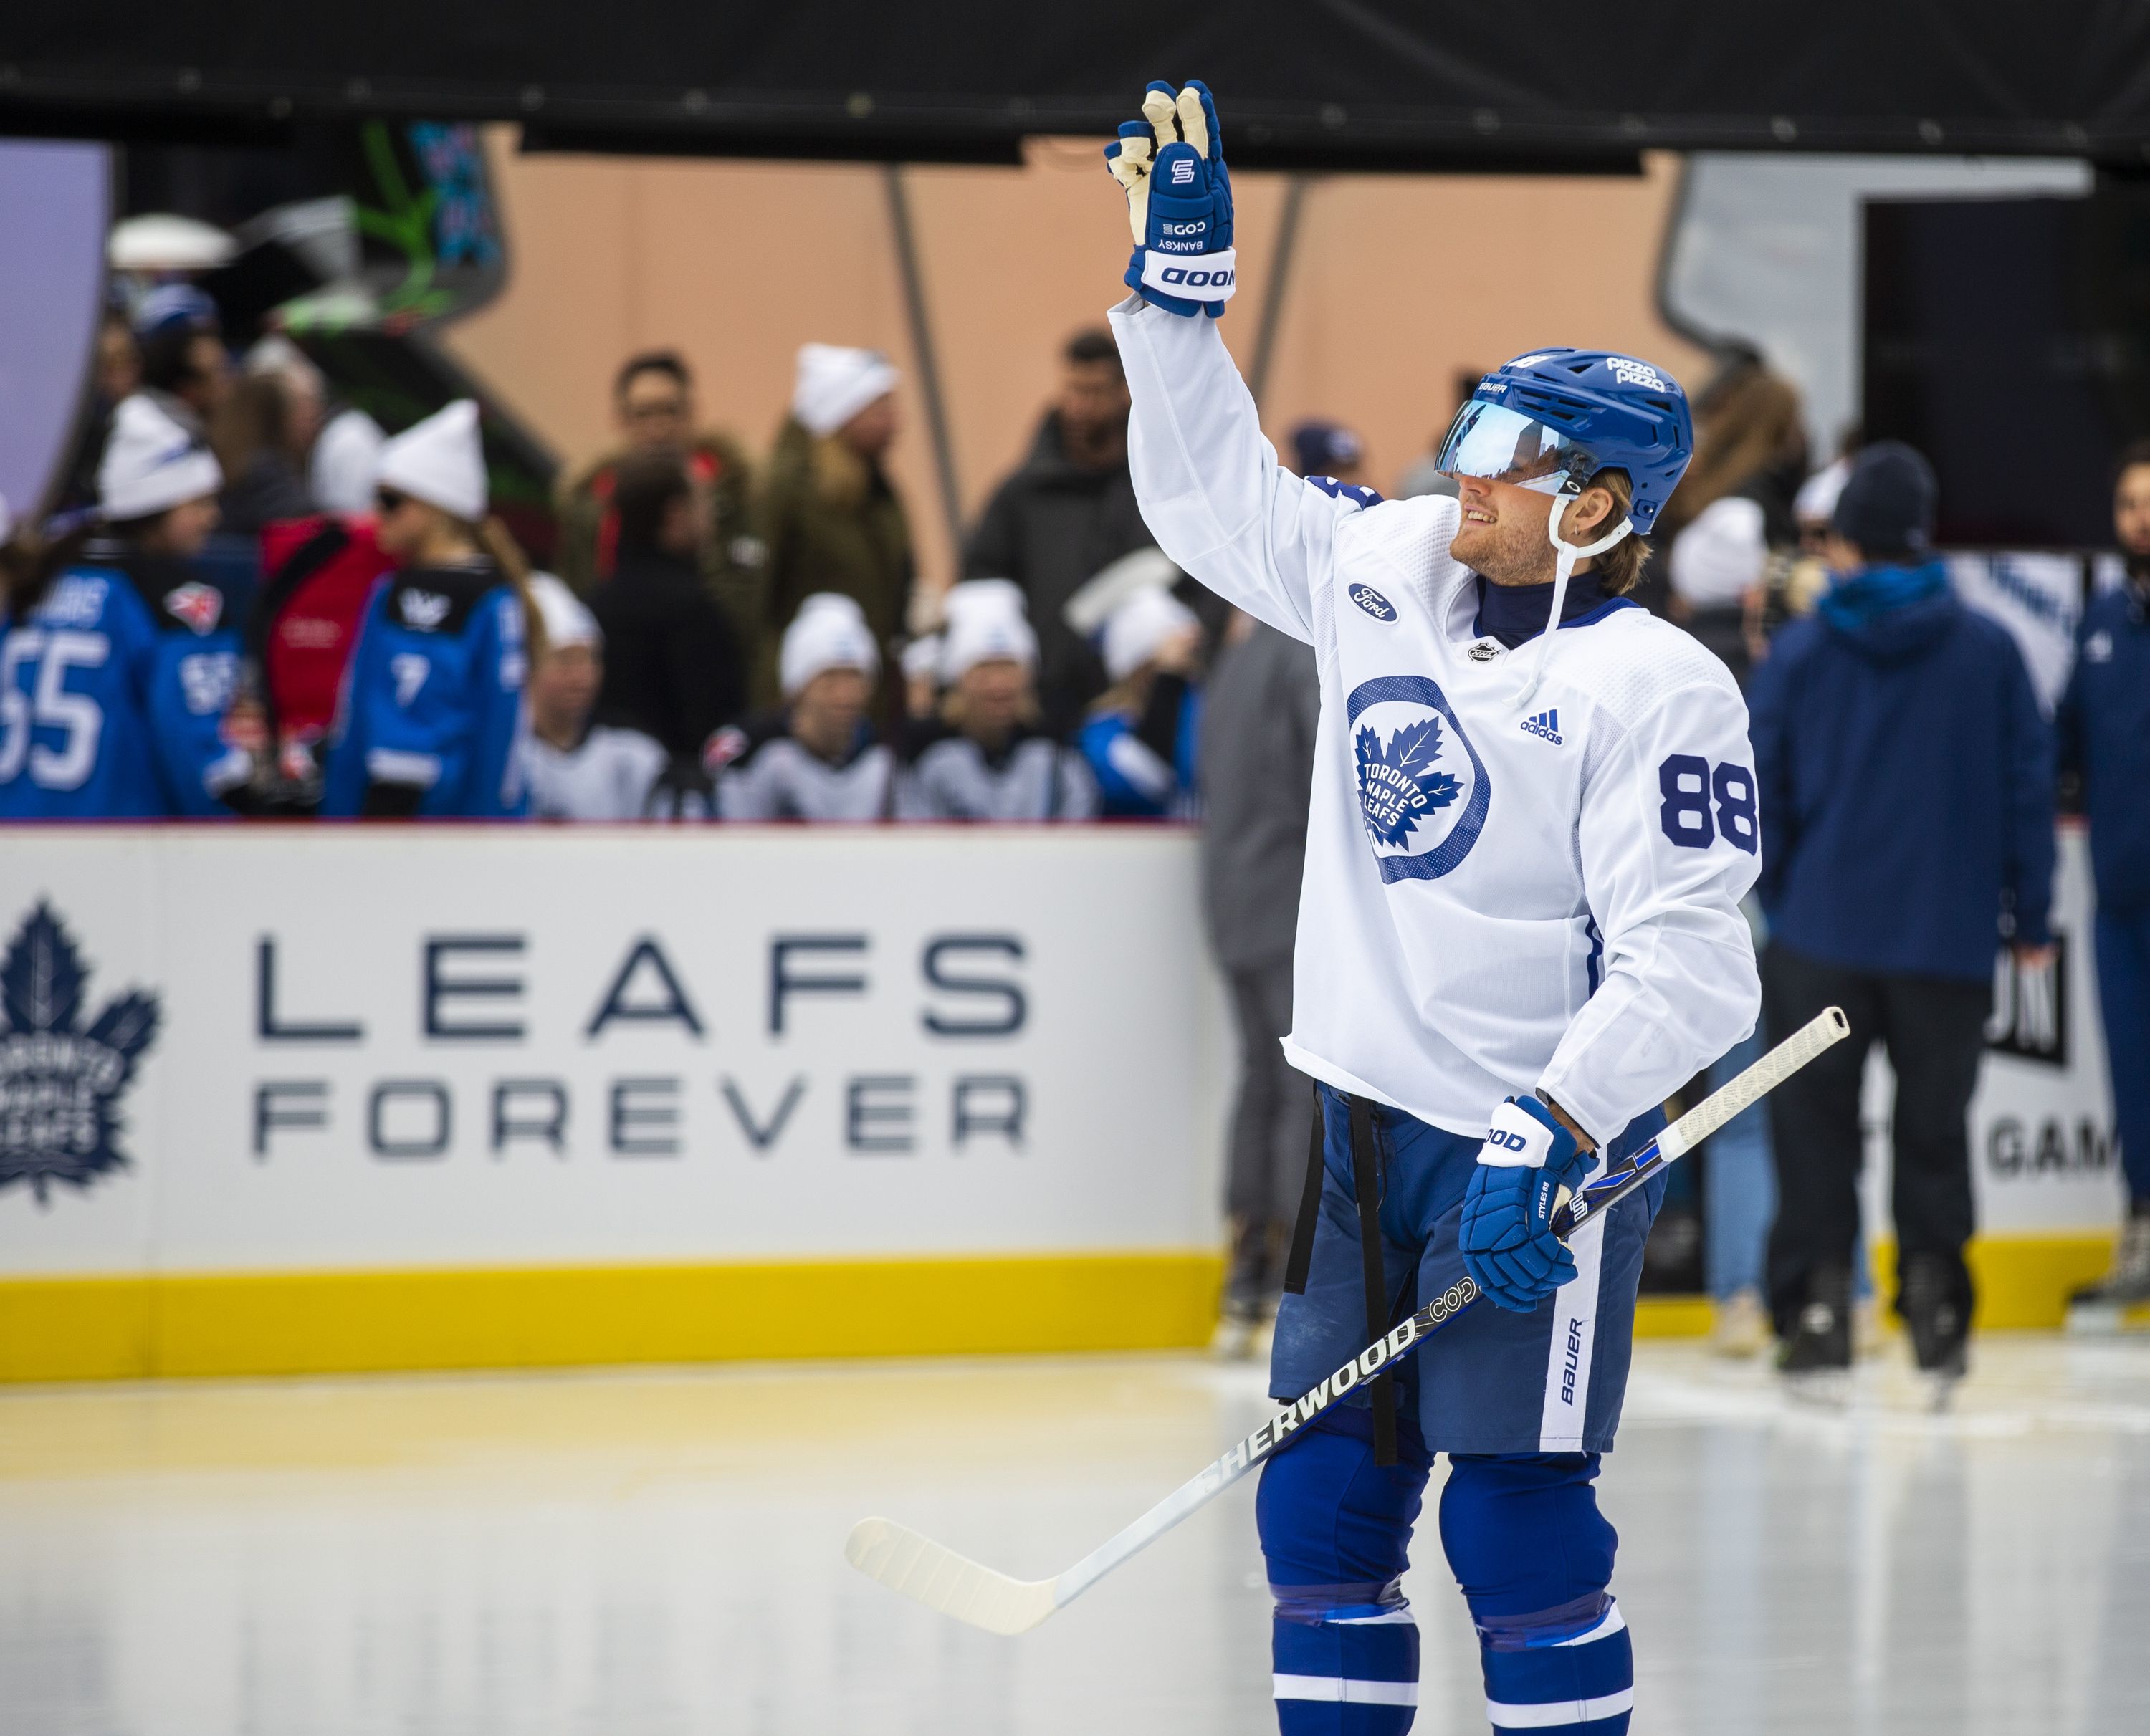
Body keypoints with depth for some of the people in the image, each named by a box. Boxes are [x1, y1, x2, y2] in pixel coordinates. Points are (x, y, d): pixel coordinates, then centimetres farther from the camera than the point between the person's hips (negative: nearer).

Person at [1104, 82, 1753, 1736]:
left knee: (1516, 1521, -8)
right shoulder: (1387, 573, 6)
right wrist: (1181, 280, 9)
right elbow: (1213, 491, 19)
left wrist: (1551, 1136, -26)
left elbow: (1690, 966, -19)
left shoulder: (1654, 688, -15)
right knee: (1325, 1502, 9)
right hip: (1375, 1118, 7)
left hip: (1546, 1138, -7)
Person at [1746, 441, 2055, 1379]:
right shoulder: (1987, 650, -2)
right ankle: (1933, 1287, 3)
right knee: (1933, 1125, 11)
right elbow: (2028, 784, 2)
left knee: (1815, 1125, 8)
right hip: (1949, 939, 1)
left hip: (1821, 936, -1)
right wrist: (2030, 915, 10)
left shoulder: (1798, 653, -3)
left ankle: (1817, 1296, 3)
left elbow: (1757, 792, -1)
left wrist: (1779, 897, 13)